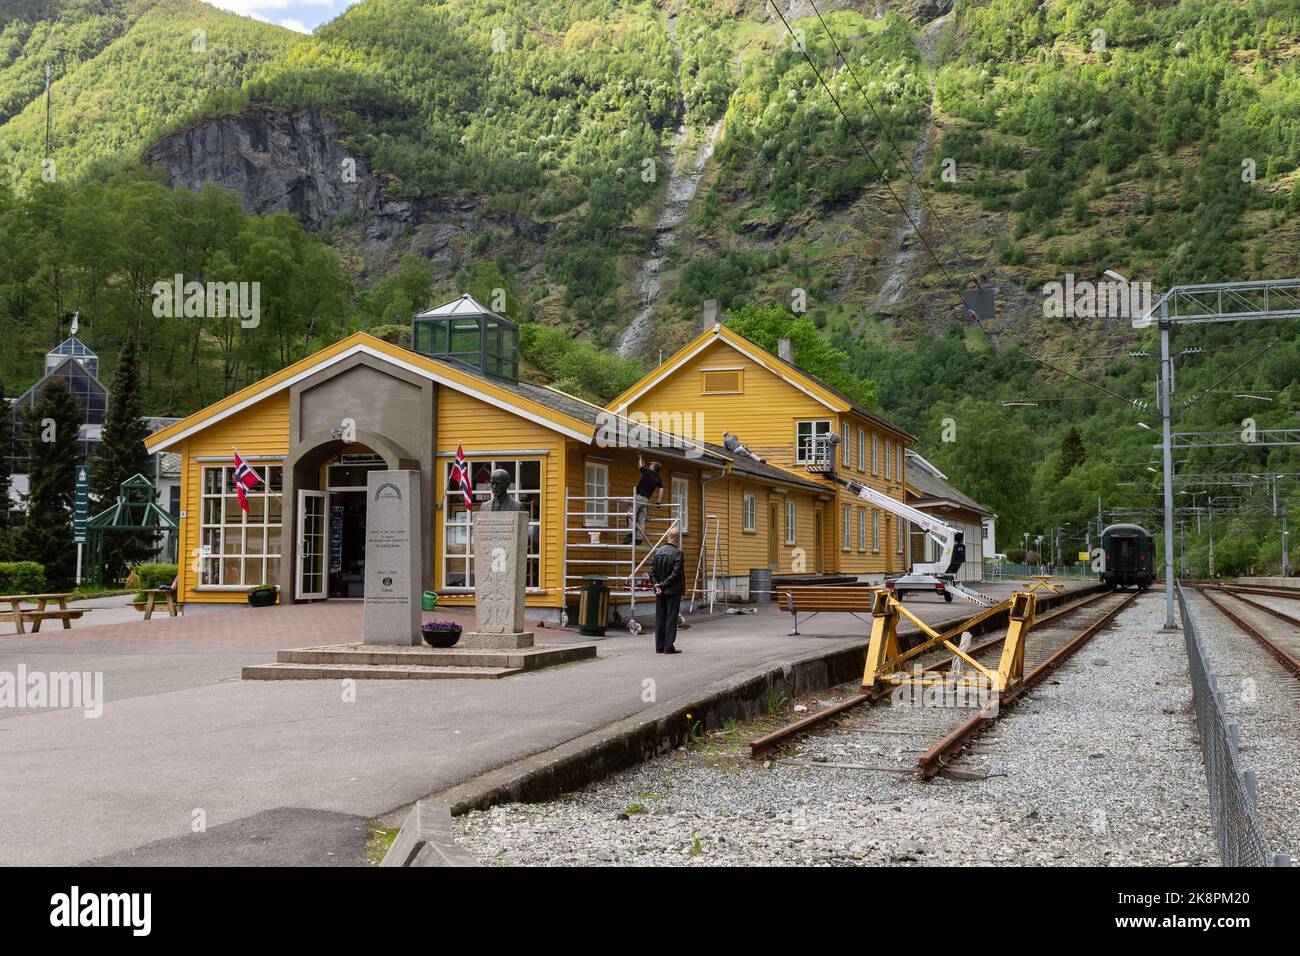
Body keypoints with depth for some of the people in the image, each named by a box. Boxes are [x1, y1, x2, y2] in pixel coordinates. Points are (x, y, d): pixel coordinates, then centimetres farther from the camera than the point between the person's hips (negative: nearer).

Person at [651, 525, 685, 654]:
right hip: (673, 591, -5)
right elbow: (676, 573, -17)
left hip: (660, 592, 5)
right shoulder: (677, 553, -12)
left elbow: (651, 571, 0)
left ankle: (659, 647, 12)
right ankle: (669, 647, 0)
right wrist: (664, 585, -13)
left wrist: (657, 585, -4)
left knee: (660, 619, 9)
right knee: (671, 618, 0)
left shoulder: (657, 552, 4)